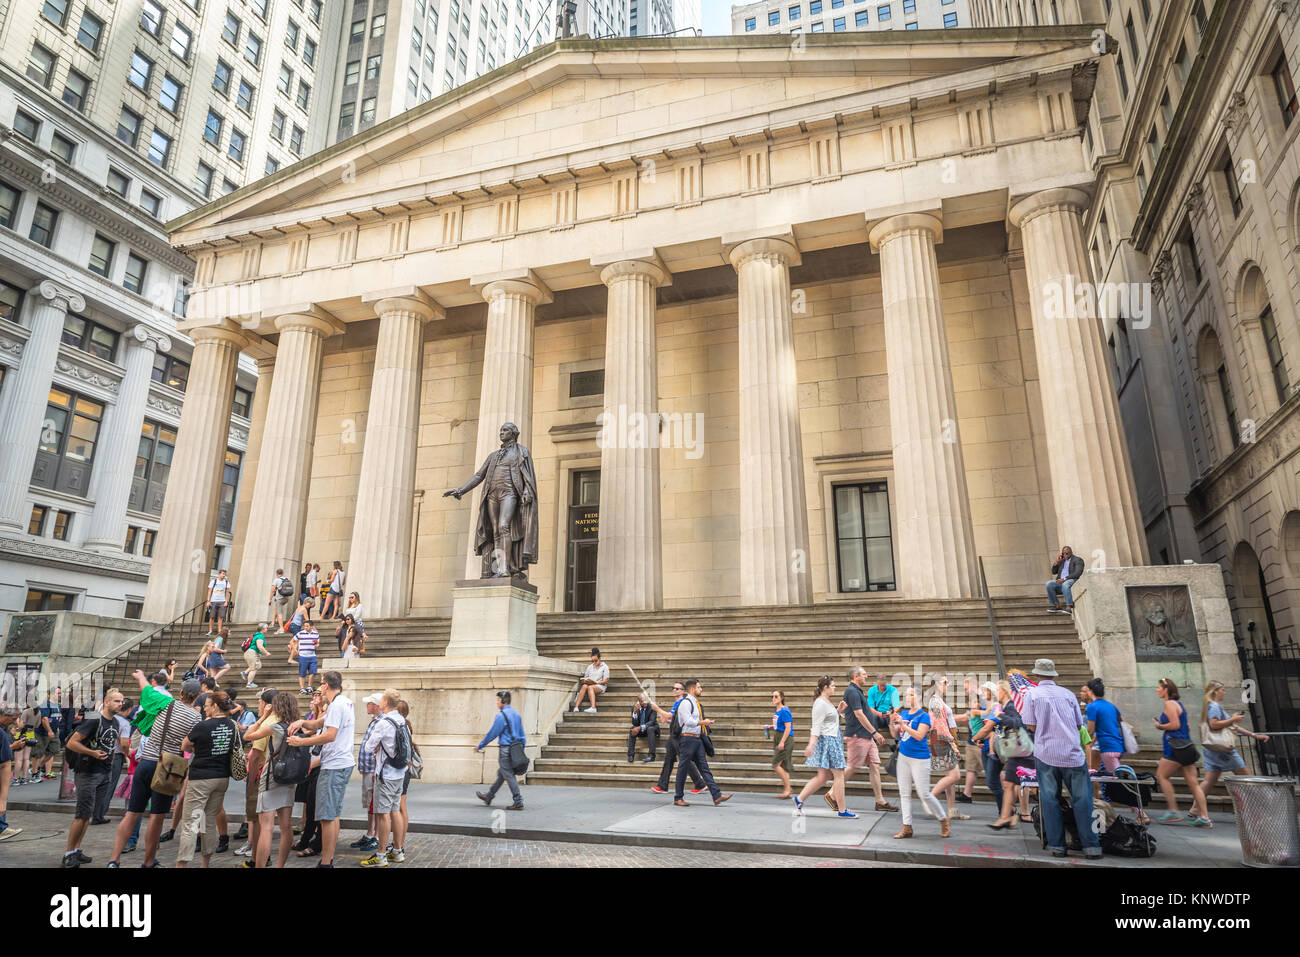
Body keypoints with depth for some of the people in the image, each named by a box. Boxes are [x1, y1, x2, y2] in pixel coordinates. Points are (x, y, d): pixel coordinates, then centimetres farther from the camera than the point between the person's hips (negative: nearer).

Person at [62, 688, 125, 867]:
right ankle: (69, 853, 4)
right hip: (88, 773, -8)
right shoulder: (94, 720, -15)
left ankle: (76, 850, 19)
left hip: (104, 774, 8)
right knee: (83, 815, -7)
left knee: (88, 815, 12)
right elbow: (71, 743, -17)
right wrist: (93, 753, -21)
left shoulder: (115, 723, 11)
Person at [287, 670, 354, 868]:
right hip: (343, 763, 10)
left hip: (334, 766, -10)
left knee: (327, 816, -7)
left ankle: (325, 863, -4)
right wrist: (302, 722, 2)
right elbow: (319, 724, 20)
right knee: (334, 814, 14)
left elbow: (330, 735, -23)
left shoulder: (336, 705, -15)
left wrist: (300, 742, -17)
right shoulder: (345, 702, 17)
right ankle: (329, 859, 20)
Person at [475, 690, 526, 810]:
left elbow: (492, 733, -11)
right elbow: (522, 735, 15)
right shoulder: (516, 714, 12)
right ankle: (488, 796, 32)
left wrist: (480, 746, -1)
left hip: (505, 749, -9)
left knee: (509, 776, -4)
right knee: (501, 774, 18)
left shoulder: (501, 715, -14)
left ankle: (518, 802, -4)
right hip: (515, 749, 9)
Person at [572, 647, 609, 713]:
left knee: (590, 687, -37)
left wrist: (596, 682, -14)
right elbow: (585, 678, 16)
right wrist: (585, 681, -9)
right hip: (589, 685, 3)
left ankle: (593, 708, -57)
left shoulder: (605, 667, 7)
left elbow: (606, 681, 0)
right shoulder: (589, 667, 20)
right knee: (584, 686, -33)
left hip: (600, 686, -3)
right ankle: (576, 707, -46)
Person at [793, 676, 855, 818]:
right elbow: (816, 726, -22)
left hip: (832, 741, 10)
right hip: (827, 741, -10)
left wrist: (838, 711, 15)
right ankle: (842, 810, 3)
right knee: (839, 775, -4)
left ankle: (799, 799, 12)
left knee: (823, 776, 11)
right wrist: (811, 745, -27)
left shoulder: (826, 702, 15)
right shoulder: (820, 703, -16)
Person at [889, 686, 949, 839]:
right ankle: (907, 827, 14)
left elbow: (919, 736, -22)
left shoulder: (923, 715, -10)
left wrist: (903, 725, -27)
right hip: (903, 756, 6)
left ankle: (944, 820, 21)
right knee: (904, 793, 7)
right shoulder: (903, 713, 8)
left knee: (924, 794, -2)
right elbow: (896, 735, 9)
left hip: (919, 758, -6)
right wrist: (892, 723, -9)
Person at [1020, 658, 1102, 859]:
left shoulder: (1033, 695, -1)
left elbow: (1031, 726, -2)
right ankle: (1091, 846, 4)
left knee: (1050, 800, 5)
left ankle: (1057, 846, 5)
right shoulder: (1068, 694, 6)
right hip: (1072, 754, 1)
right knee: (1082, 799, 5)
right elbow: (1079, 725, 10)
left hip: (1046, 753, -1)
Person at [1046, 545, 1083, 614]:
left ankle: (1069, 608, -45)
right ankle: (1057, 606, -18)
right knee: (1049, 584, -24)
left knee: (1065, 584, -40)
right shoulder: (1062, 561, 25)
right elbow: (1054, 572, 25)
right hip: (1061, 581, 6)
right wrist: (1056, 562, 11)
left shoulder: (1077, 560, 5)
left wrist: (1065, 579, -22)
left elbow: (1077, 573, -11)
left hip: (1072, 580, -6)